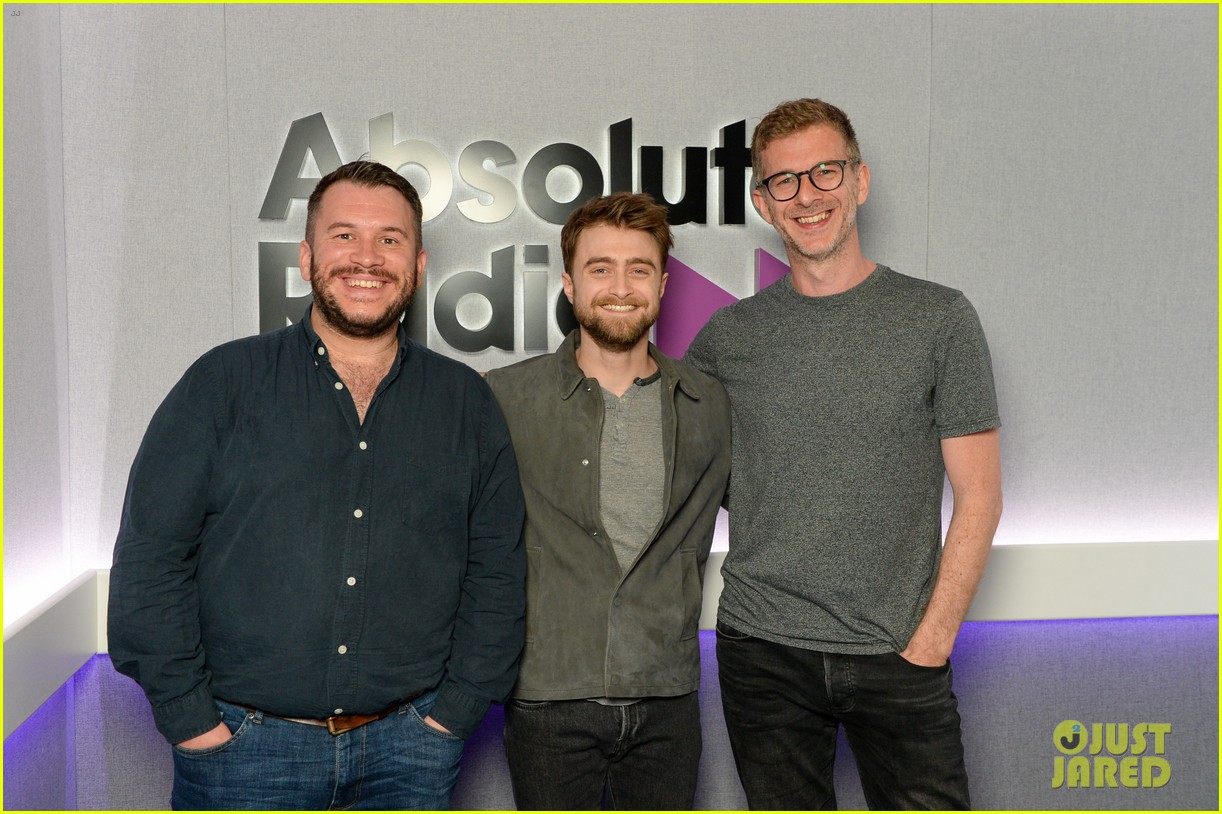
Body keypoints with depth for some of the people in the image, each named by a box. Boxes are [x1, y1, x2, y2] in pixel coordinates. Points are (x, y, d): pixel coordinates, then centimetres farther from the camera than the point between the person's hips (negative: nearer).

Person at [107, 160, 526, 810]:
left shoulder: (467, 403, 5)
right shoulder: (225, 382, -1)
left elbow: (497, 572, 6)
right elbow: (149, 557, -3)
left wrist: (456, 709, -1)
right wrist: (189, 718, -7)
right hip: (242, 747, -1)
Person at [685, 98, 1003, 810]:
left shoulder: (939, 318, -1)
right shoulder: (728, 335, 4)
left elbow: (979, 498, -2)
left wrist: (930, 641, -6)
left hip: (901, 653, -1)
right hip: (764, 652, 2)